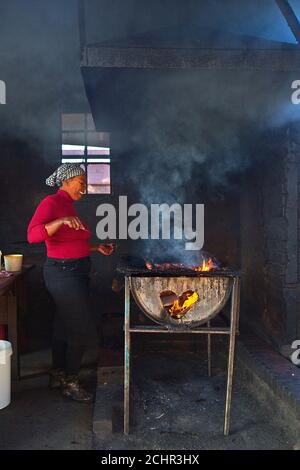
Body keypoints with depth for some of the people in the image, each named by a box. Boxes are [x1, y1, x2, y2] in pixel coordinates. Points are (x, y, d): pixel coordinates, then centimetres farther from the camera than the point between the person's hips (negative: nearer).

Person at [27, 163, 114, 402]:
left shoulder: (69, 205, 14)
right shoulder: (51, 203, -13)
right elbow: (33, 235, -27)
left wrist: (96, 247, 14)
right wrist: (62, 220, -36)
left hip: (75, 272, 9)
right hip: (63, 273, -9)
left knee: (64, 326, 18)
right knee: (81, 330, -2)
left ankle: (58, 375, 33)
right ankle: (70, 383, 14)